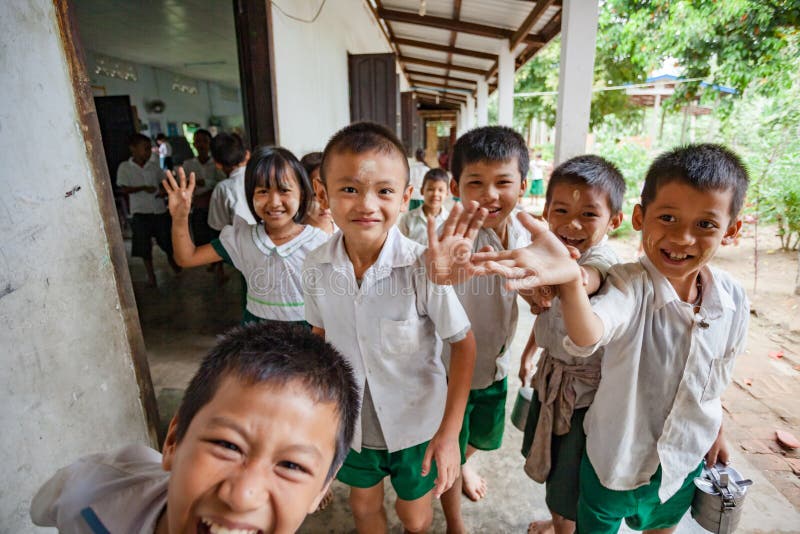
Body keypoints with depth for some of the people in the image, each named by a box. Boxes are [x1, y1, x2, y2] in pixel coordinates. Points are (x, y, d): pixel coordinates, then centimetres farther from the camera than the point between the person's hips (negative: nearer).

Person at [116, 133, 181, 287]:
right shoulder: (125, 167, -3)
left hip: (159, 210, 2)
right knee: (144, 245, 3)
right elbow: (123, 188, -9)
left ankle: (171, 259, 40)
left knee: (167, 239, 10)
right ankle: (151, 274, 16)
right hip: (140, 212, -2)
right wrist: (143, 188, -21)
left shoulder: (153, 166, 4)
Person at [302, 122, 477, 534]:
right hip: (352, 420, 3)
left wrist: (450, 431, -17)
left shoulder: (424, 267, -27)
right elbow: (320, 335, 1)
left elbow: (463, 344, -17)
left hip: (416, 423, -2)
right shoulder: (317, 267, -16)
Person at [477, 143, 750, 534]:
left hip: (685, 460, 4)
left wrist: (715, 431, 17)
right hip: (616, 455, -4)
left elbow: (717, 377, 5)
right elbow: (587, 337, -51)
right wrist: (571, 280, -70)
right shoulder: (630, 284, -28)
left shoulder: (733, 299, -12)